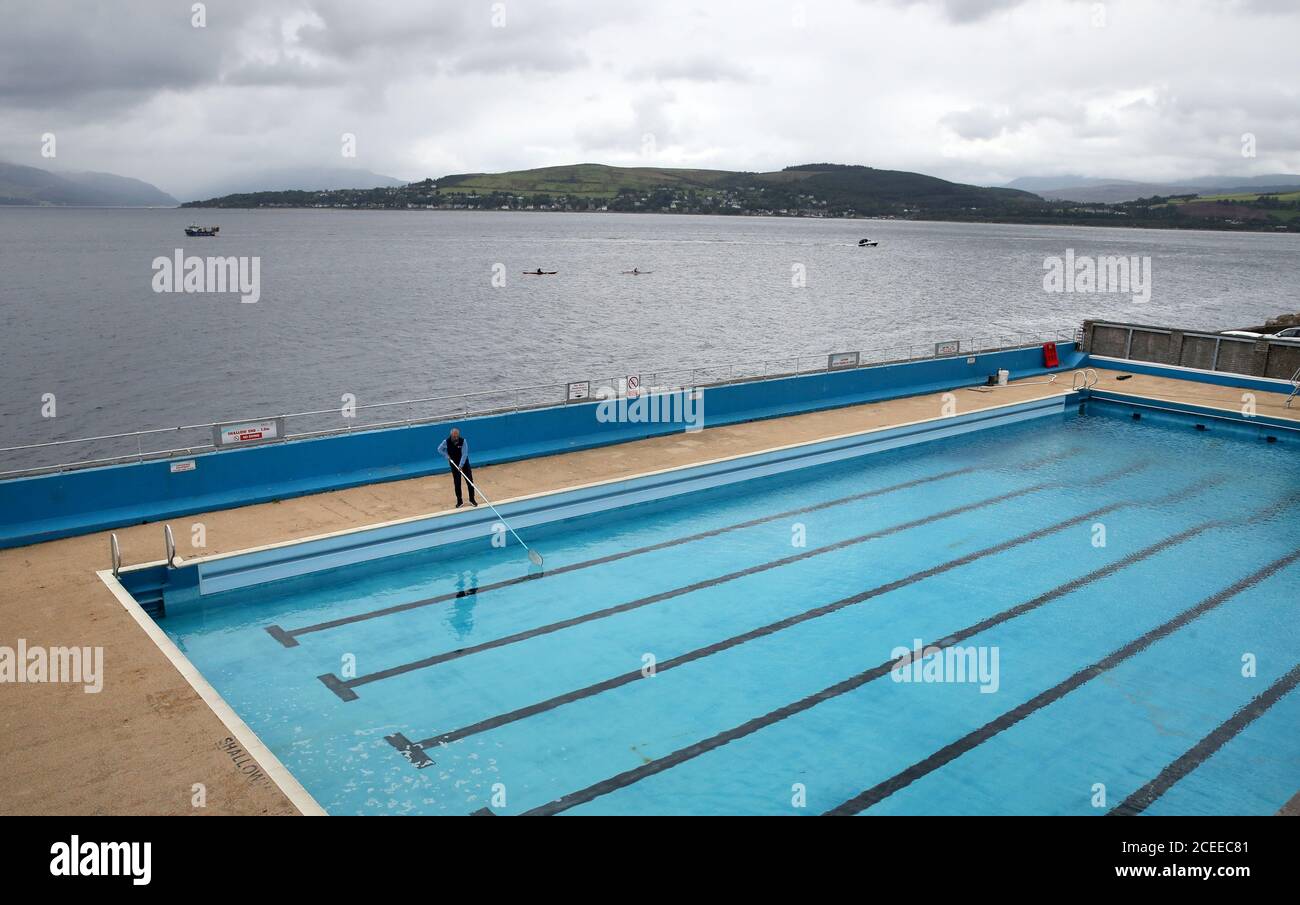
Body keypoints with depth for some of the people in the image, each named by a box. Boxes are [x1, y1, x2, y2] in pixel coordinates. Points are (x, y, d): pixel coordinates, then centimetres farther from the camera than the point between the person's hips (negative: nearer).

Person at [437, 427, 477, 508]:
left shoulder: (463, 441, -21)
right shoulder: (446, 442, -16)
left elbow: (464, 454, -24)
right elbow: (440, 449, 4)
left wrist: (461, 466, -29)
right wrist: (447, 455, -9)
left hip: (464, 463, -1)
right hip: (454, 465, 1)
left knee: (470, 481, 1)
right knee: (457, 484, 5)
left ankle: (472, 499, 14)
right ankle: (459, 501, 16)